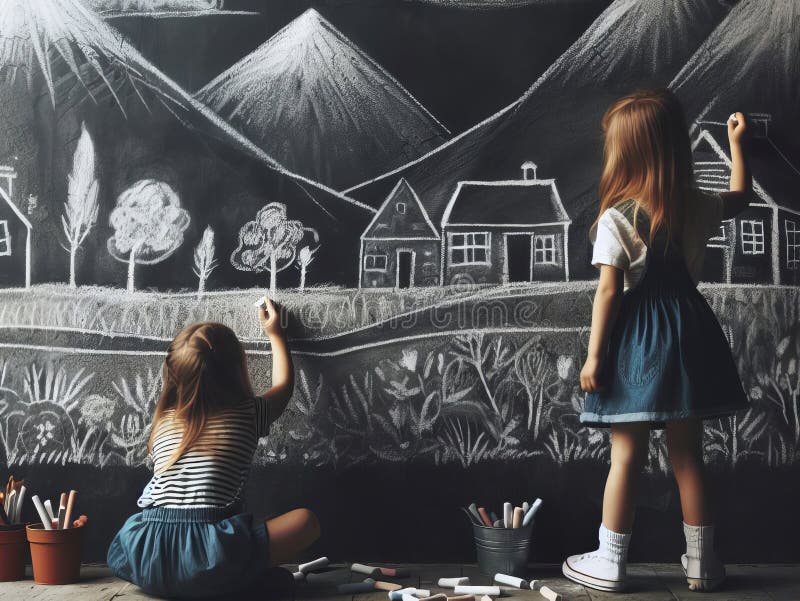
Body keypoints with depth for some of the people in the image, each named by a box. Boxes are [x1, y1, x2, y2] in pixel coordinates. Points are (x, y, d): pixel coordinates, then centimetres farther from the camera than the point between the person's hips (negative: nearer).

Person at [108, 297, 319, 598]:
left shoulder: (164, 419, 14)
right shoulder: (248, 414, 6)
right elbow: (284, 383, 29)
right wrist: (275, 333, 41)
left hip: (144, 562, 3)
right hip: (207, 563, -3)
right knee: (306, 520, 9)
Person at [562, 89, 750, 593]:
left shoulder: (616, 219, -13)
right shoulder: (697, 208, 1)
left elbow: (609, 292, -14)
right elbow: (741, 197, 23)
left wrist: (594, 356, -8)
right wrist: (736, 142, 33)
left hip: (637, 339, -4)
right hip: (688, 331, 4)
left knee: (627, 457, 5)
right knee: (689, 455, 14)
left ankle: (610, 564, 16)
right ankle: (702, 563, 24)